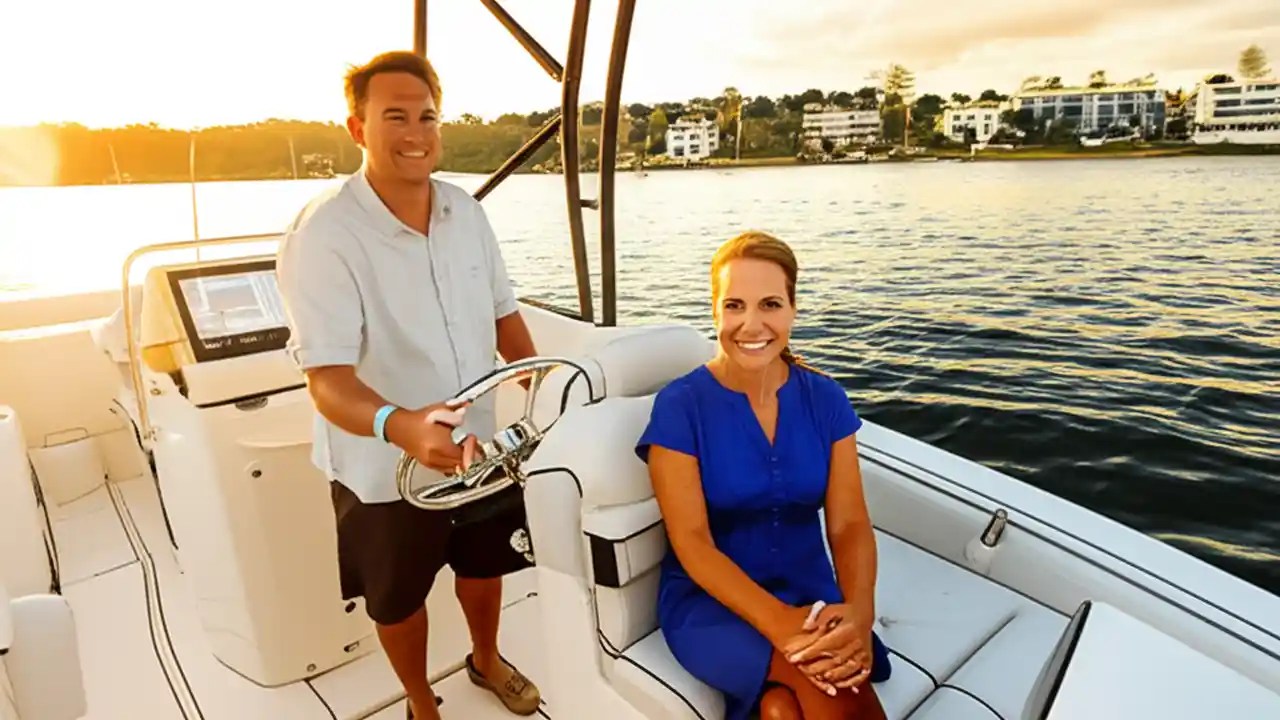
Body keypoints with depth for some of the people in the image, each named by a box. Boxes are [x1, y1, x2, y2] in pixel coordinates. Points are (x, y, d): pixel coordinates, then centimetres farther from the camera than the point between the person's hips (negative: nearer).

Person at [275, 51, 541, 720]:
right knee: (399, 596, 18)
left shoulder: (465, 211, -4)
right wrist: (402, 427, -47)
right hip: (385, 467, -4)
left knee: (484, 564, 25)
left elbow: (503, 314, 7)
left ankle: (486, 660, 56)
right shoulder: (324, 233, -23)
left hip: (480, 443, 5)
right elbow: (329, 381, -29)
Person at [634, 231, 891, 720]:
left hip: (810, 595, 3)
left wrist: (859, 611, -24)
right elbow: (691, 543, -14)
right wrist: (779, 622, -27)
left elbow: (849, 524, -4)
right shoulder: (678, 407, -12)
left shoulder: (825, 400, -1)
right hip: (709, 601, -2)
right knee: (831, 679, -28)